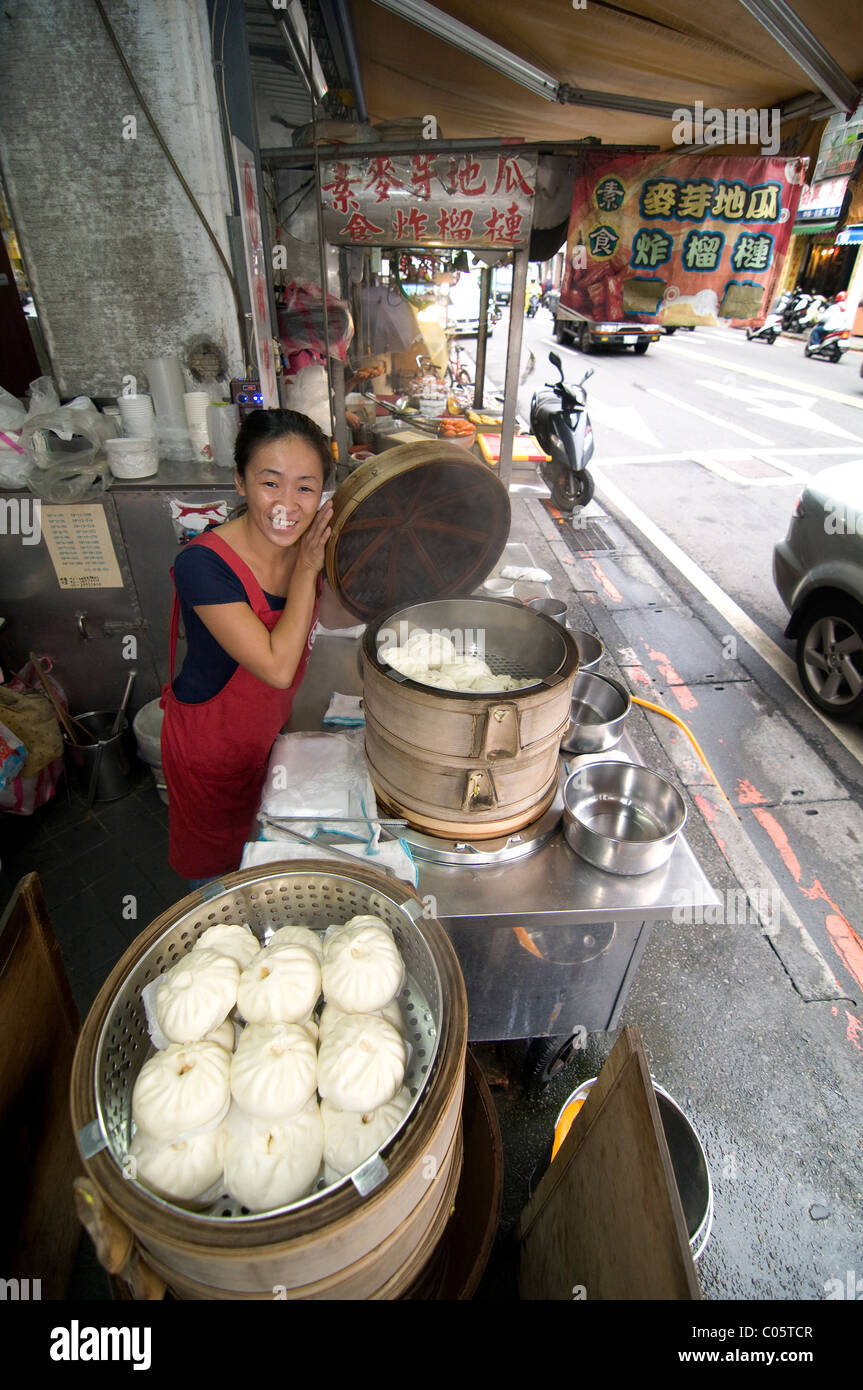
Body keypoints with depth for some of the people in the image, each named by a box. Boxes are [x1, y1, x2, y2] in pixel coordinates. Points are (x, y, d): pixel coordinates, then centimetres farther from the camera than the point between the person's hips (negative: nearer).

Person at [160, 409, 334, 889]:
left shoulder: (308, 544, -12)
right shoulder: (203, 564, -31)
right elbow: (277, 666, -34)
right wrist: (305, 570, -28)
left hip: (273, 730, 6)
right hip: (212, 744, -5)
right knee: (216, 866, 22)